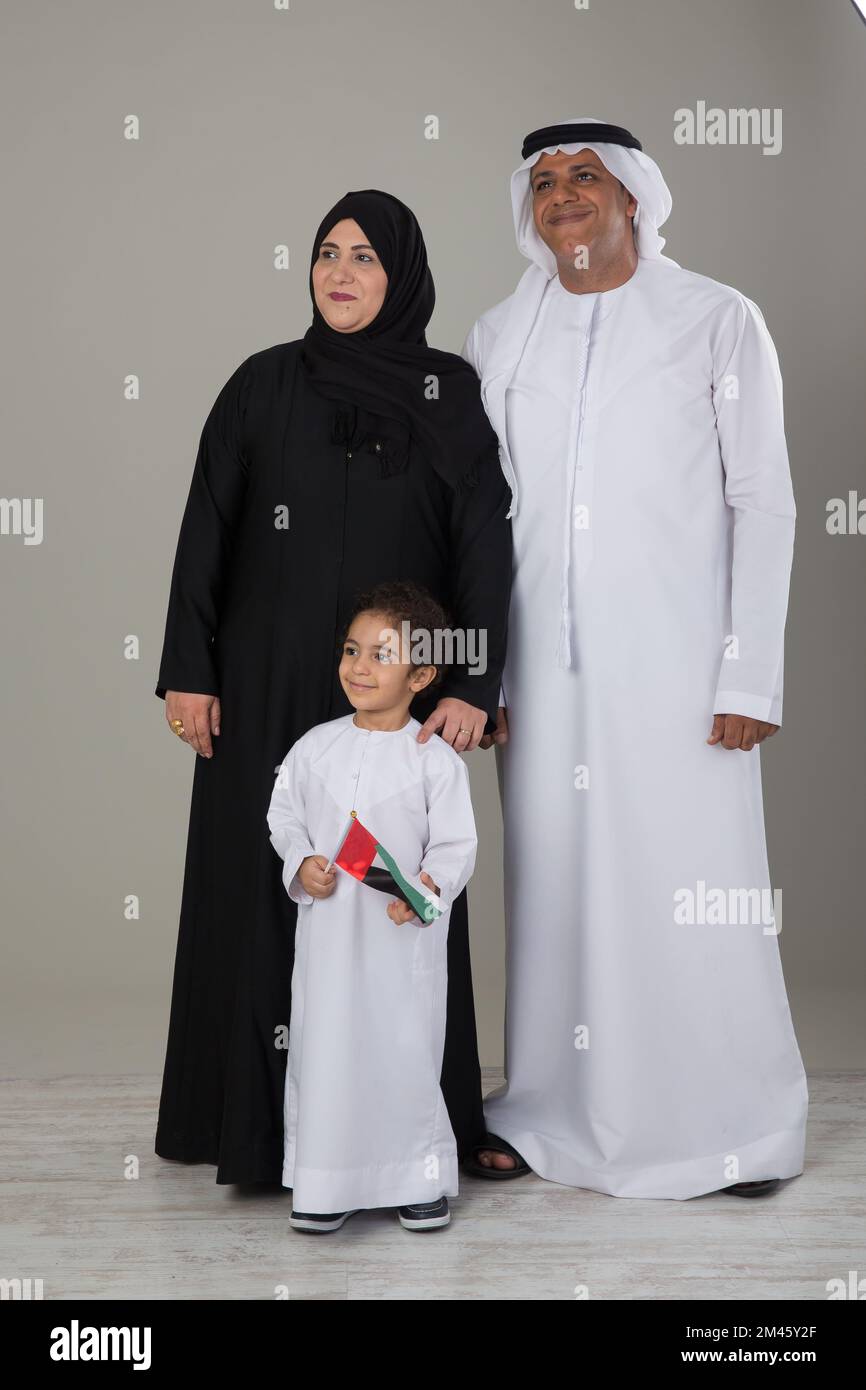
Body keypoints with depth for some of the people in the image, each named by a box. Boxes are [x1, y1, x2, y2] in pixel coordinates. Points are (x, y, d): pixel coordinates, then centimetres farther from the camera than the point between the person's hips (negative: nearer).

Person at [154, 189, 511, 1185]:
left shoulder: (451, 392, 2)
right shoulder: (264, 384, 3)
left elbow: (484, 543, -3)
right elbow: (206, 530, 2)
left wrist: (474, 684, -12)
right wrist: (189, 671, -4)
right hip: (269, 685, 0)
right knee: (263, 880, 4)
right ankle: (254, 1110, 16)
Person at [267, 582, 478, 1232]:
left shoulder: (435, 759, -7)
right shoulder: (316, 746, 3)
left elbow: (457, 844, -5)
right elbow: (284, 813, 12)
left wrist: (430, 888, -23)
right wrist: (301, 862, -7)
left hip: (405, 939, -3)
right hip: (328, 932, 3)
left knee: (407, 1052, 5)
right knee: (324, 1050, 8)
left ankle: (421, 1178, 24)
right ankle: (328, 1184, 22)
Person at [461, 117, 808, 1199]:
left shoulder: (719, 322, 3)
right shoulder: (498, 337, 11)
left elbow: (763, 503, 0)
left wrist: (750, 675, -7)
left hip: (672, 663, -3)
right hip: (543, 666, 3)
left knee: (696, 883, -1)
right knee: (554, 882, 6)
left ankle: (737, 1125, 16)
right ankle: (556, 1114, 20)